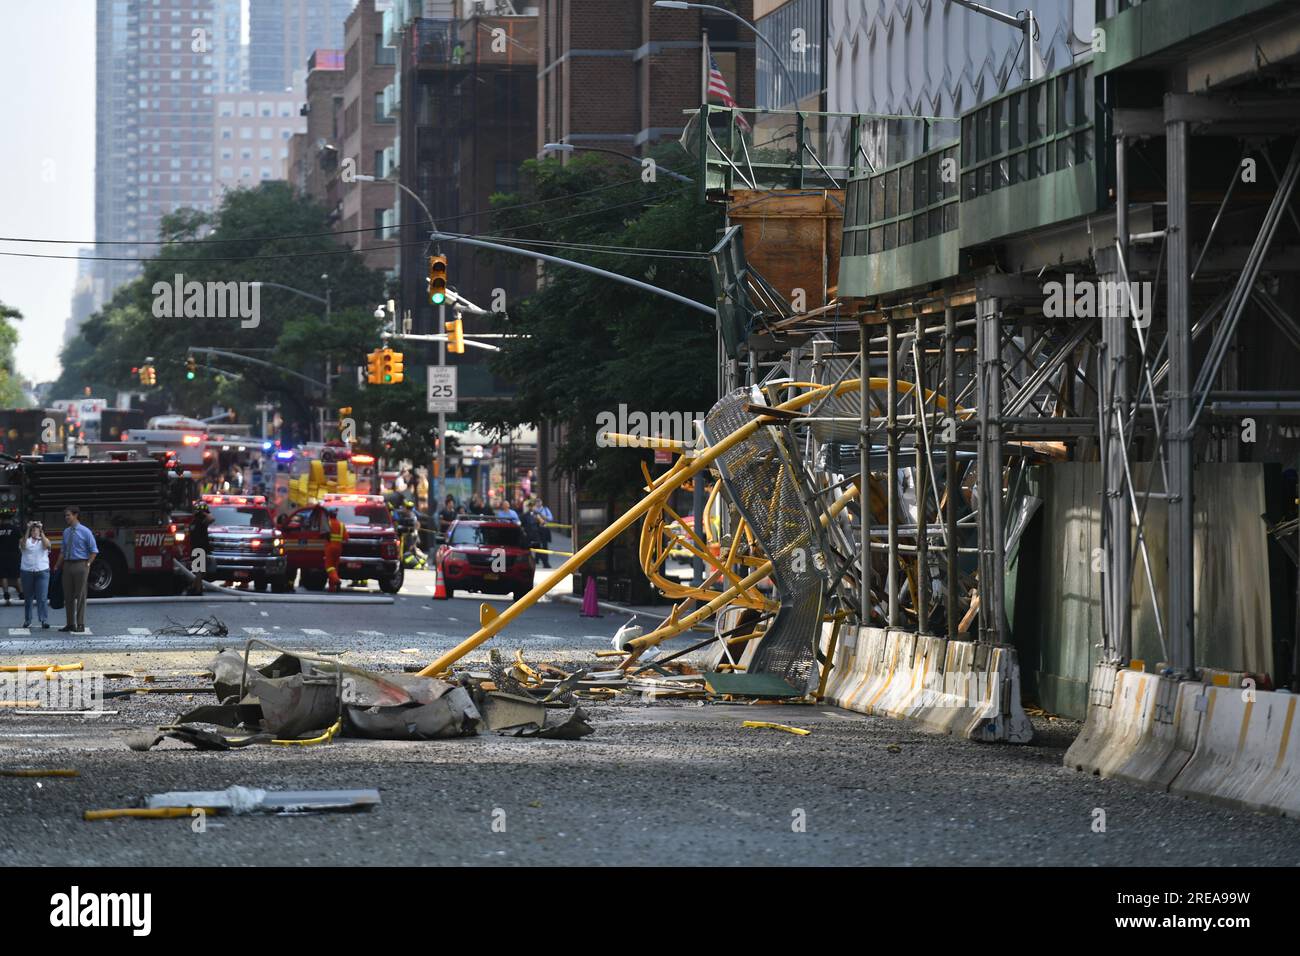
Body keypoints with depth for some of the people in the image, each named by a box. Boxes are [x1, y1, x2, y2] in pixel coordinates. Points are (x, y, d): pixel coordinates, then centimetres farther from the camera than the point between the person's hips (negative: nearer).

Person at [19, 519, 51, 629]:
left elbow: (47, 545, -15)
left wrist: (41, 531, -22)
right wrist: (28, 530, -23)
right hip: (27, 571, 1)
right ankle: (27, 620, 17)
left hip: (42, 571, -1)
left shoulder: (43, 541, 7)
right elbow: (23, 544, -16)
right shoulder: (27, 541, 7)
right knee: (27, 598, 8)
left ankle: (44, 620, -12)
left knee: (42, 598, -9)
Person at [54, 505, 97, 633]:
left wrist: (88, 565, -8)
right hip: (68, 565, 6)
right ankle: (70, 624, 14)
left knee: (80, 595, -3)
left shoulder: (85, 531, -5)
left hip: (80, 565, -6)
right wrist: (57, 566, 12)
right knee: (68, 595, 7)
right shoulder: (66, 532, 11)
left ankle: (80, 625, 1)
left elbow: (94, 551, -2)